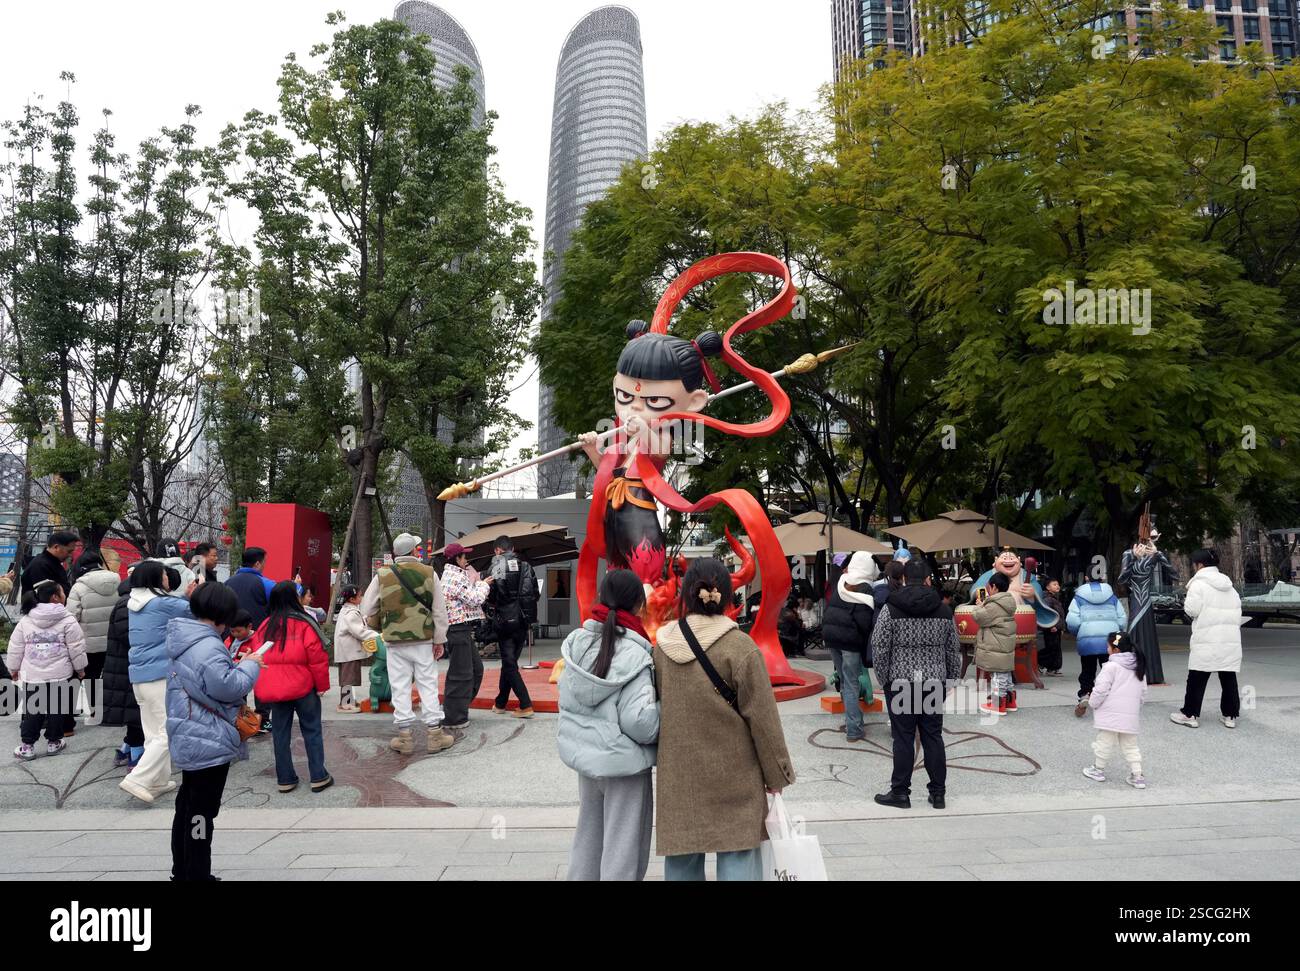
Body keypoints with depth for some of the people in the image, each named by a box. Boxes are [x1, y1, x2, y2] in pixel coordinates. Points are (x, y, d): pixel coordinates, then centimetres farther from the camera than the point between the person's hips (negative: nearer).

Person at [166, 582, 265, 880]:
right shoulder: (207, 646, -24)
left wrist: (234, 665, 10)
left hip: (189, 740, 10)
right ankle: (197, 874, 9)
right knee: (202, 811, 0)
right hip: (210, 743, -10)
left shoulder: (181, 638, 9)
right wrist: (248, 666, -12)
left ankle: (182, 870, 33)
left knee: (187, 805, 21)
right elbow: (227, 687, -26)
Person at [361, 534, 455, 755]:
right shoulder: (429, 573, -3)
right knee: (428, 686, 8)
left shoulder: (382, 576, -3)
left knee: (400, 688, 8)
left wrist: (381, 627, 20)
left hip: (395, 642, 0)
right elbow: (439, 610, -2)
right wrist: (439, 640, 5)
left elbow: (366, 610, 3)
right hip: (424, 640, 0)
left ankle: (405, 736, 12)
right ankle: (435, 734, 11)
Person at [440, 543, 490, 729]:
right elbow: (475, 599, -18)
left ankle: (459, 708, 27)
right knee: (460, 674, -5)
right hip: (458, 629, -11)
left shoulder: (452, 575, 18)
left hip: (462, 630, 11)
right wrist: (484, 584, -2)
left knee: (476, 668, 19)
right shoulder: (456, 577, -15)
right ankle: (453, 718, 1)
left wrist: (475, 582, 13)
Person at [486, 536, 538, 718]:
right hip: (523, 621, 5)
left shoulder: (496, 566, -8)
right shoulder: (525, 566, 4)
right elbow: (535, 594, 4)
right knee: (509, 662, 17)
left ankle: (526, 706, -7)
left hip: (505, 621, -5)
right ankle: (500, 703, 26)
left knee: (510, 664, 1)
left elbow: (490, 596, -9)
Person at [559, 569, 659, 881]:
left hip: (583, 751, 7)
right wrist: (663, 709, -8)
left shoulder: (578, 641, -1)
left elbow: (566, 700, 5)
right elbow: (639, 721, -25)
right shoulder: (634, 654, -20)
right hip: (623, 761, -6)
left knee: (588, 837, 21)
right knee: (623, 847, 7)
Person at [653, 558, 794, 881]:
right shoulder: (740, 647, -15)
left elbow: (658, 706, 8)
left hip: (678, 773, 4)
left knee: (682, 854, 13)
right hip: (733, 774, -4)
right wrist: (776, 773, 0)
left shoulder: (662, 646, -2)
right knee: (738, 854, 6)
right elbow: (762, 716, -11)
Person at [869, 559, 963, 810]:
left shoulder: (891, 608, -8)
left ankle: (900, 792, 12)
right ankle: (938, 793, 18)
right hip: (935, 683, 3)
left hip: (900, 682, -3)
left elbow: (879, 647, -8)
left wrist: (884, 679, 3)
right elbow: (953, 650, 9)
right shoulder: (944, 610, 3)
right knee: (933, 737, 11)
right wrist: (951, 681, 18)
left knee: (903, 738, 3)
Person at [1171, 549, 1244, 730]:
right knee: (1229, 678, 10)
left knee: (1197, 678, 1)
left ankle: (1190, 714, 6)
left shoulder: (1199, 583, -8)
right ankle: (1230, 715, 15)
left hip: (1207, 641, -6)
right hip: (1231, 640, 6)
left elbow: (1192, 610, -13)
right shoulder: (1229, 586, 14)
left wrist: (1186, 602, 5)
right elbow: (1237, 613, 16)